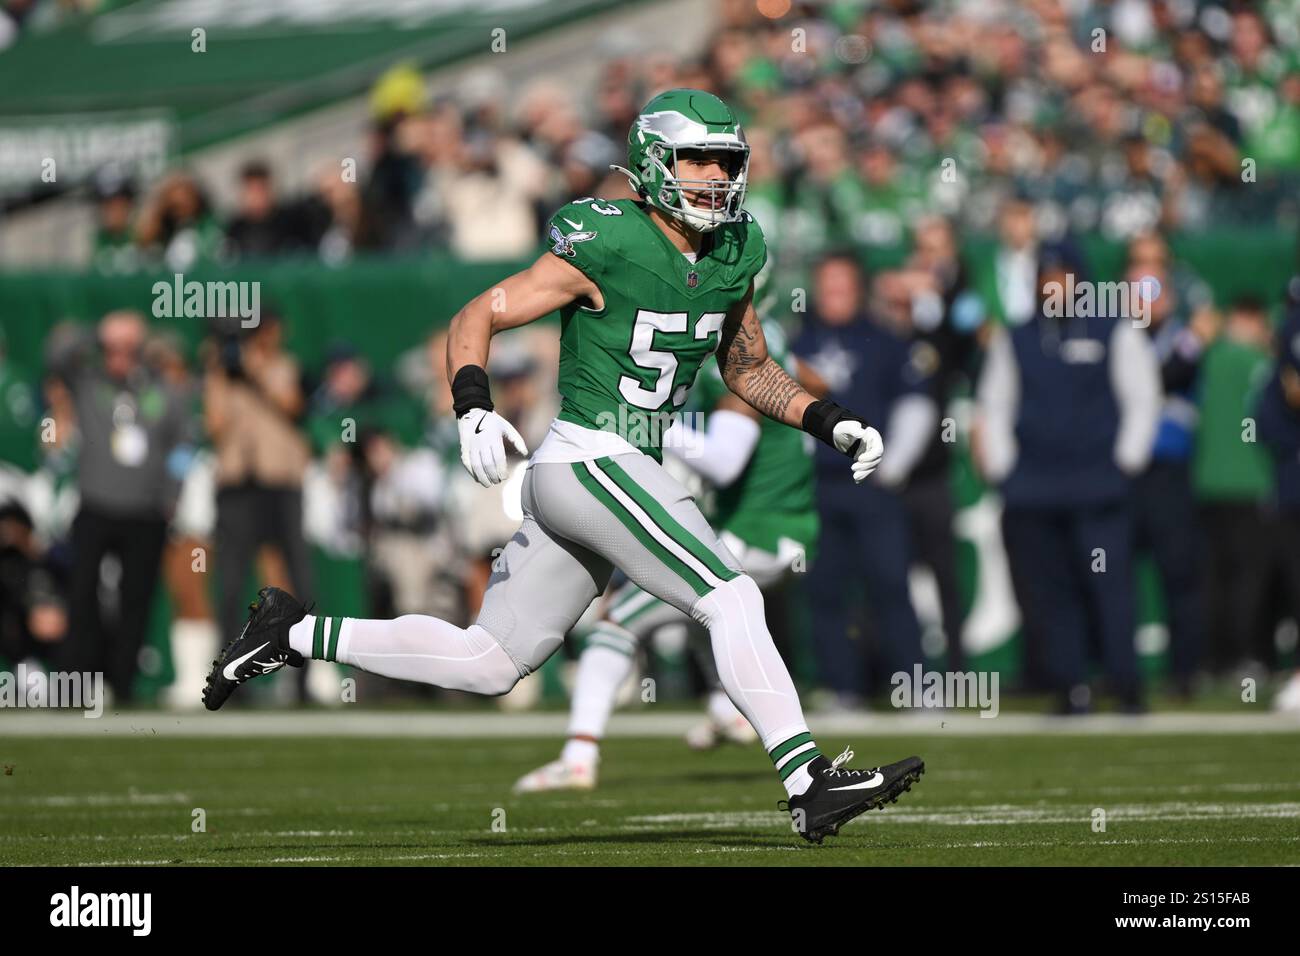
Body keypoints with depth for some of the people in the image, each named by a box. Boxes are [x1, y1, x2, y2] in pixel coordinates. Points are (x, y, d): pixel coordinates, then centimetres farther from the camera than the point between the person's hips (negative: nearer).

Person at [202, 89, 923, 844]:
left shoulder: (732, 254, 9)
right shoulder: (607, 248, -14)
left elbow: (750, 371, 23)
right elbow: (476, 319, -10)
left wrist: (834, 424, 10)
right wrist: (475, 411, -27)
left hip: (628, 471, 9)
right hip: (592, 463, -9)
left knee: (489, 664, 12)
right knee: (733, 601, -16)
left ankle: (293, 634, 21)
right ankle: (810, 784, -15)